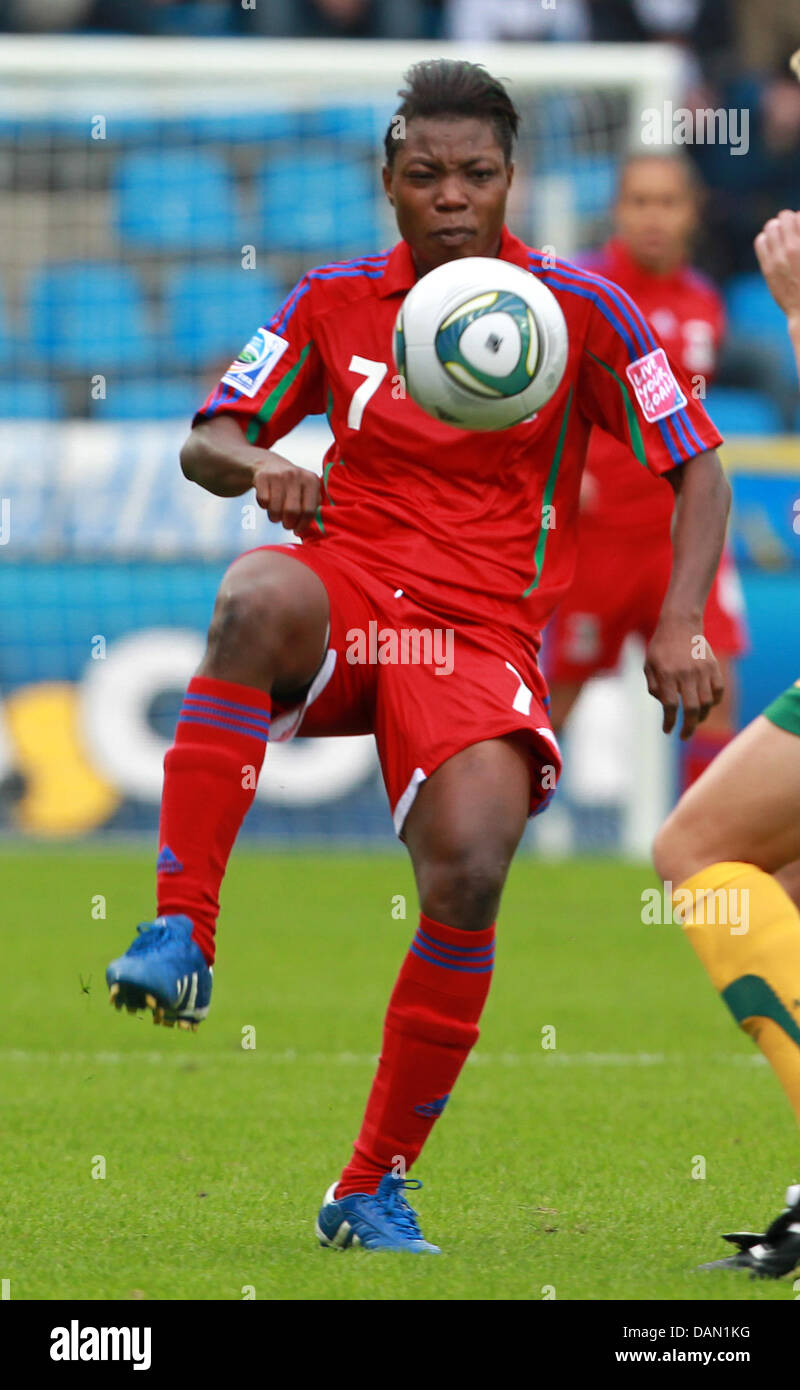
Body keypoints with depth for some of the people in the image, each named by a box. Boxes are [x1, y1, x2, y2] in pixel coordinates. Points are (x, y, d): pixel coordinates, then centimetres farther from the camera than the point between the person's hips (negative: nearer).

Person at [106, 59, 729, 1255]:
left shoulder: (581, 311, 2)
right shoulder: (335, 301, 8)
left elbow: (699, 470, 5)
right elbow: (203, 444, 11)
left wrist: (679, 630, -10)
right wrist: (256, 463, -14)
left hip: (481, 628, -1)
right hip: (345, 589, 1)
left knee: (470, 865, -26)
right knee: (258, 599, -38)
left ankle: (376, 1188, -7)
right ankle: (179, 932, -39)